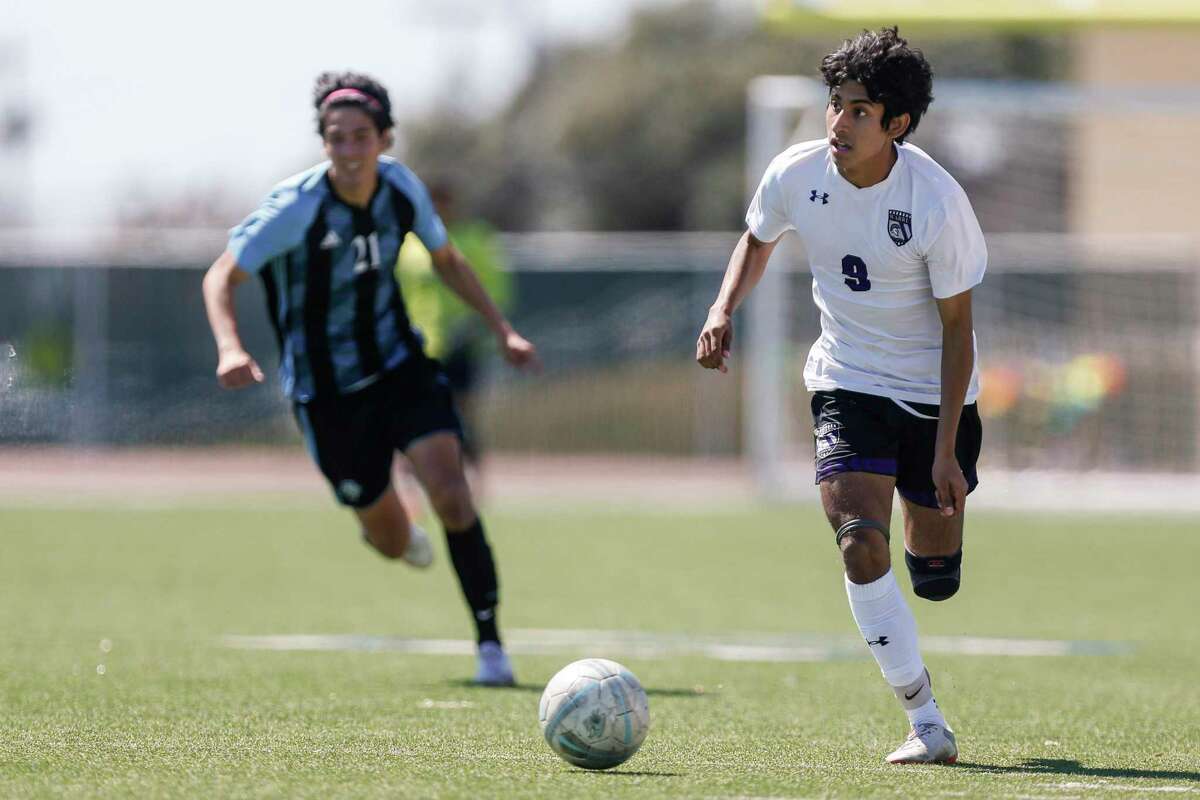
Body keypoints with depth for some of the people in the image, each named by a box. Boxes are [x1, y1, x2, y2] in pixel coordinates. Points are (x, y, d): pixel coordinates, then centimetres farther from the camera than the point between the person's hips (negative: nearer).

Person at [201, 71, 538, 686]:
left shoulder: (401, 187, -8)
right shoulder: (295, 208, -22)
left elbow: (445, 259, 11)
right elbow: (221, 276, -18)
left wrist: (500, 328, 7)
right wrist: (229, 347, -36)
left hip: (399, 365, 2)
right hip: (326, 391, -2)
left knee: (451, 494, -21)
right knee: (392, 542, 7)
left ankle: (489, 642, -11)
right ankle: (388, 530, 48)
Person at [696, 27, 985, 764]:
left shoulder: (938, 203, -22)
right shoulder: (796, 175, -13)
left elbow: (957, 326, -14)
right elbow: (758, 240, 12)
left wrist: (946, 450, -17)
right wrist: (725, 309, -7)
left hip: (934, 392, -1)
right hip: (848, 384, 1)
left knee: (935, 578, 8)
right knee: (860, 542, -22)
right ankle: (926, 721, -14)